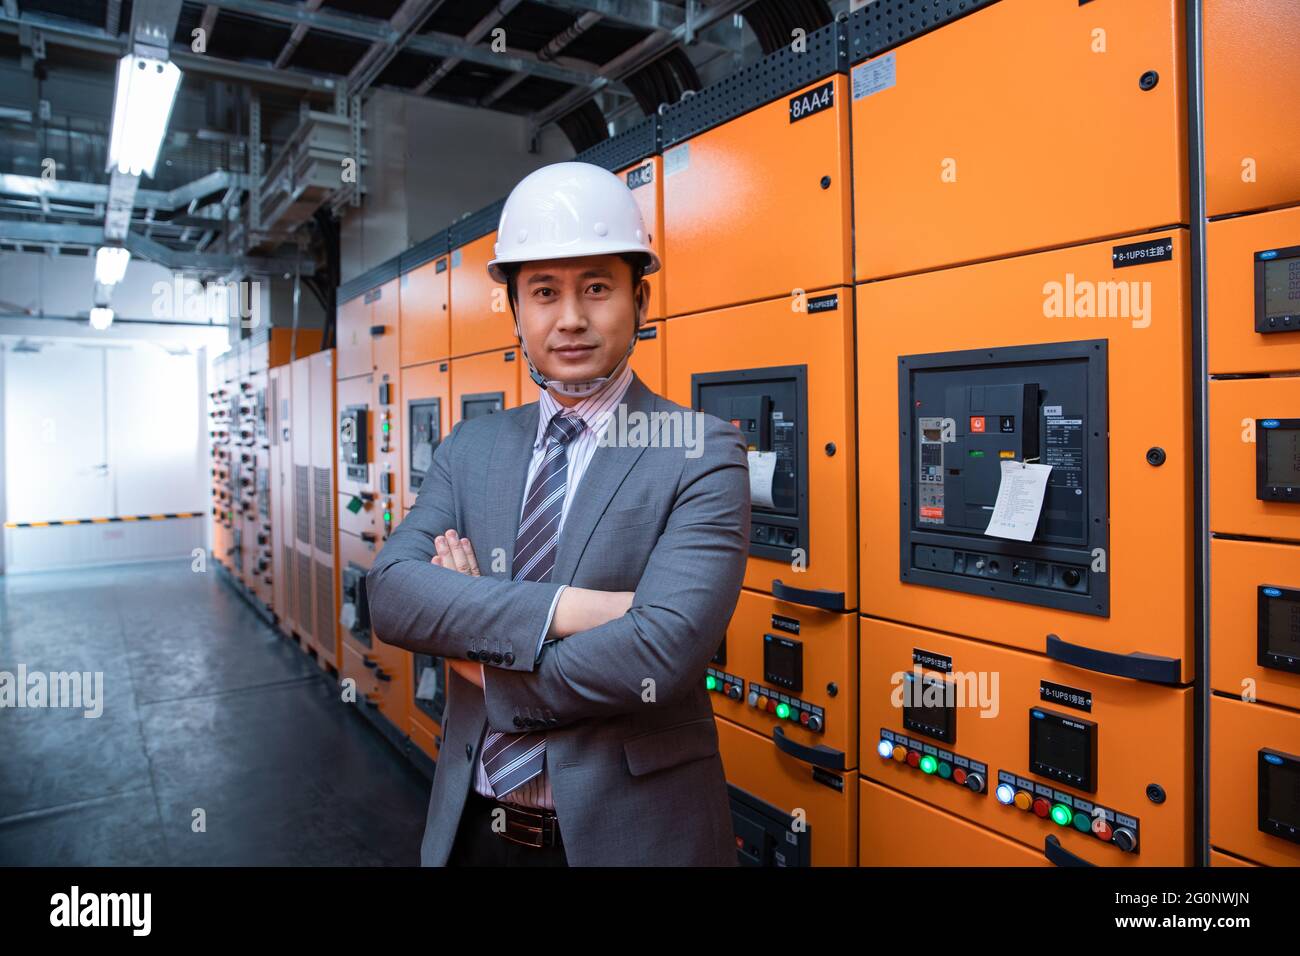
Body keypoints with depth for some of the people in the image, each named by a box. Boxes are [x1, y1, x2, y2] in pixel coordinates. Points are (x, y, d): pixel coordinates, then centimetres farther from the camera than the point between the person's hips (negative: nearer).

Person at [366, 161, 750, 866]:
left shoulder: (703, 456, -14)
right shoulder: (469, 449, 2)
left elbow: (659, 654, -25)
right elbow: (390, 592, -11)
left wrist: (484, 665, -13)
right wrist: (562, 608, -25)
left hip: (630, 829, -4)